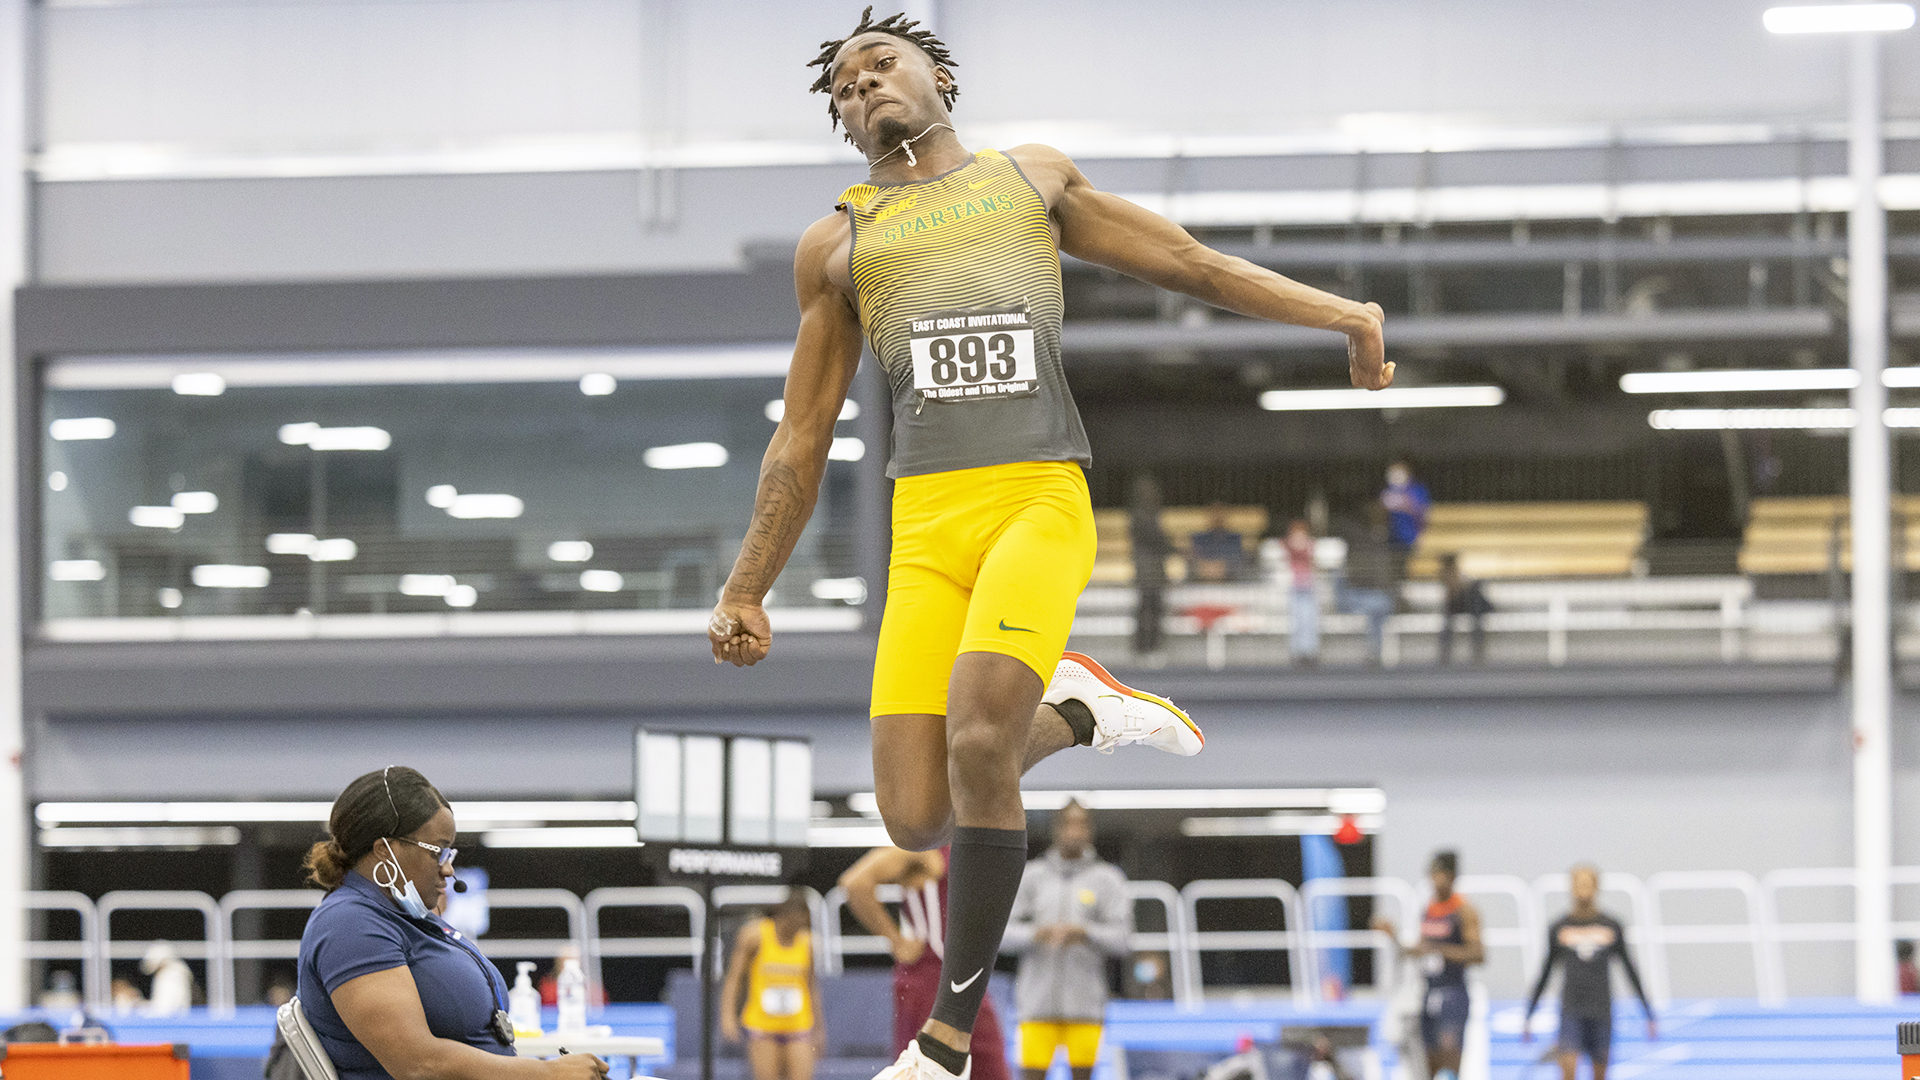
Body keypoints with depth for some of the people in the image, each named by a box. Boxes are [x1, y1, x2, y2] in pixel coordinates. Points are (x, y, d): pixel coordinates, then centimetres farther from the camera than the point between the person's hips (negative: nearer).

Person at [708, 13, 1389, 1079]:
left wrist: (1337, 313, 13)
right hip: (925, 526, 2)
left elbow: (1190, 263, 22)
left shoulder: (1031, 179, 20)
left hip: (1041, 501, -2)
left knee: (977, 742, -27)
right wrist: (745, 591, 18)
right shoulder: (836, 243, 20)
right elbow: (802, 437, 22)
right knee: (916, 819, -12)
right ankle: (1069, 710, 21)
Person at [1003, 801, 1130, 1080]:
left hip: (1085, 1002, 0)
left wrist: (1085, 933, -19)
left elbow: (1120, 938, -1)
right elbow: (1010, 932, 5)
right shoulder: (1033, 877, 10)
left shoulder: (1106, 879, 7)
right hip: (1038, 998, 0)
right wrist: (1035, 934, -16)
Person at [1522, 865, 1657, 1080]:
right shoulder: (1558, 930, 4)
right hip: (1571, 1011, -1)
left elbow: (1631, 972, 9)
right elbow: (1544, 973, 11)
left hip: (1601, 1012, 1)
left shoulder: (1613, 927, 4)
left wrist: (1649, 1016, 8)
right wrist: (1528, 1017, 11)